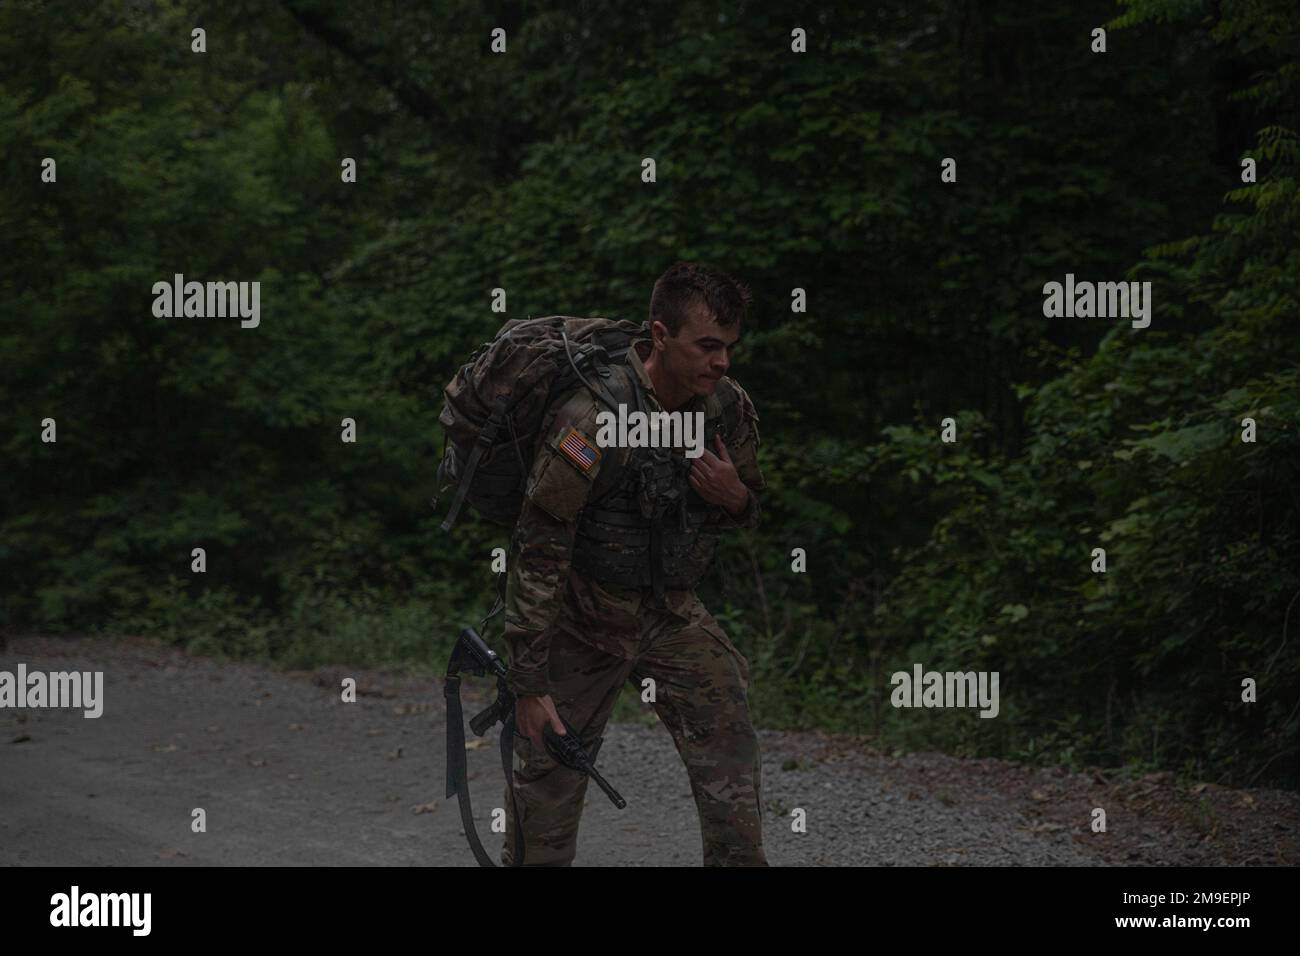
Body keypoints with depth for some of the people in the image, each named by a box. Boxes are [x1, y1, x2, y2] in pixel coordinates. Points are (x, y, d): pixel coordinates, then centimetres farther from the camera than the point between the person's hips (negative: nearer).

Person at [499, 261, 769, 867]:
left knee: (729, 745, -10)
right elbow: (537, 554, -22)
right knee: (549, 779, 2)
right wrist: (528, 685, -22)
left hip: (672, 612, 4)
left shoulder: (728, 408, -7)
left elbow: (748, 511, 12)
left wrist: (735, 498, -15)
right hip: (582, 617, -4)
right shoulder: (592, 418, -26)